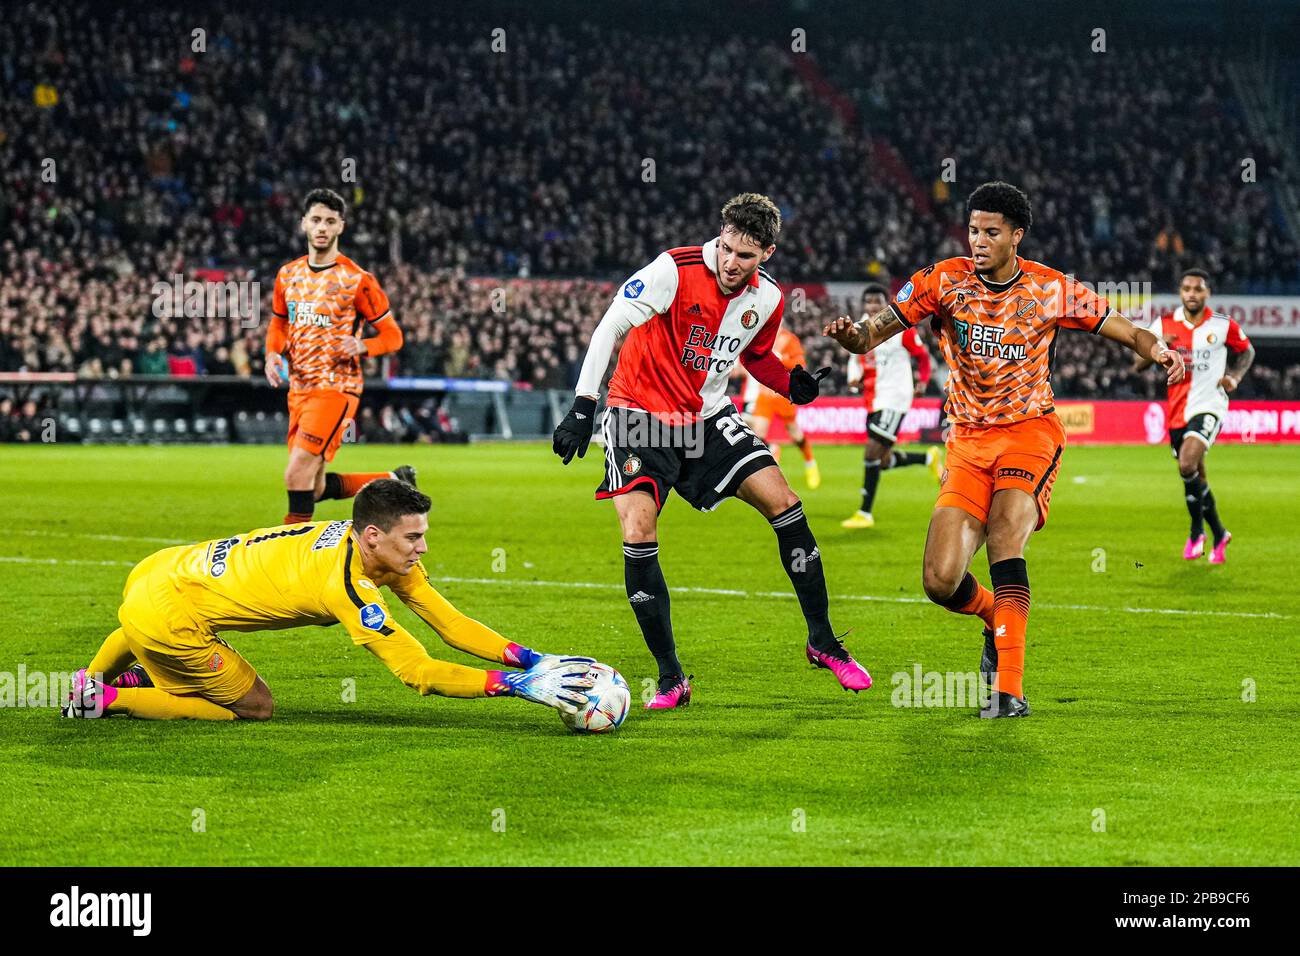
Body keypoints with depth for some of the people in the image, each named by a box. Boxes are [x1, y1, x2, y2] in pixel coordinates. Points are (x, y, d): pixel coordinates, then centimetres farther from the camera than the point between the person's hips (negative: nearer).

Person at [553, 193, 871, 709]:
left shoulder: (768, 298, -3)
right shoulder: (675, 270, -21)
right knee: (638, 534, -19)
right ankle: (670, 679, -8)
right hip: (640, 412, -4)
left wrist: (793, 385, -4)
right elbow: (610, 327, -20)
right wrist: (583, 407, -27)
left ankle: (822, 641, 11)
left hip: (708, 415, 5)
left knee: (784, 504, -6)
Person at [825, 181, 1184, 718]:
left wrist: (1157, 350, -14)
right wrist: (852, 335, -29)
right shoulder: (943, 280, -2)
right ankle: (997, 616, 27)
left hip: (1031, 432, -2)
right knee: (940, 582, -10)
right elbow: (874, 333, -5)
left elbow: (1121, 329, 7)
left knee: (1004, 535, -30)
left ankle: (1009, 688, -30)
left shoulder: (1050, 290, -3)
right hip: (967, 442, 2)